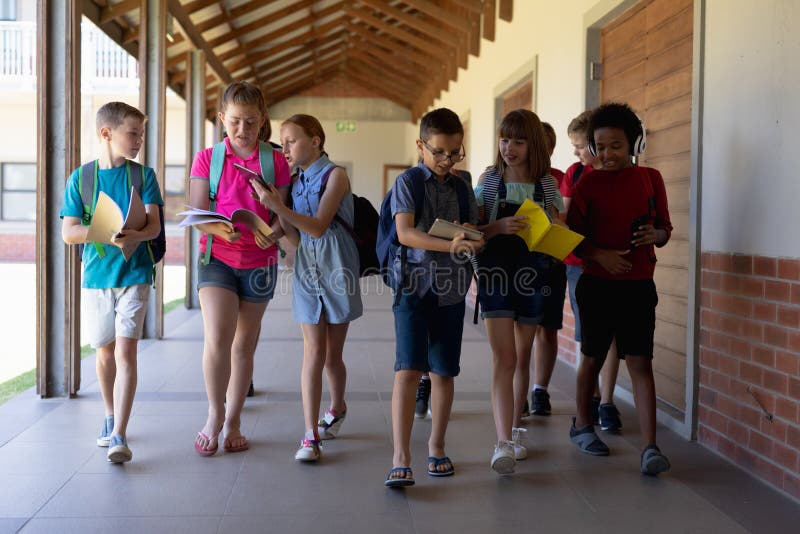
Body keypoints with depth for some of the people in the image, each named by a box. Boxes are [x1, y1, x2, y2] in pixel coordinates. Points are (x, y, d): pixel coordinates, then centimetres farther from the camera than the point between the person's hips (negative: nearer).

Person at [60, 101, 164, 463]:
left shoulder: (143, 175, 2)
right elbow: (68, 233, -5)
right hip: (96, 276, 2)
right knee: (105, 352, 14)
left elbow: (154, 225, -8)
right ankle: (110, 417, 36)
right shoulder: (80, 178, 2)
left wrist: (134, 236, -30)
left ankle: (119, 436, -12)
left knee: (126, 351, -12)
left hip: (134, 274, -2)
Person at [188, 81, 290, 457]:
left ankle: (233, 422, 22)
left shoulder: (275, 161, 3)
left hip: (259, 262, 1)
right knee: (217, 338, -16)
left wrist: (273, 233, -23)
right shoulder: (207, 158, 2)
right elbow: (197, 213, -4)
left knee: (245, 344, 8)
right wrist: (219, 228, -25)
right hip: (216, 257, -1)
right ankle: (214, 415, 3)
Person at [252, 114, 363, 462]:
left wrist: (278, 206, -24)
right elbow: (297, 238, 7)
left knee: (332, 355, 8)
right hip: (306, 267, 4)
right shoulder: (297, 182, 10)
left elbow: (318, 226, -16)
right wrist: (278, 214, -9)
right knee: (313, 351, -4)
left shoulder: (335, 175, -6)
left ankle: (337, 407, 36)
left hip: (335, 267, -4)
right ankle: (311, 435, -5)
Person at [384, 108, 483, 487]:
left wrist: (474, 242, -12)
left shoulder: (462, 189, 12)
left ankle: (436, 445, 25)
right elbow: (405, 232, -17)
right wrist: (449, 245, -30)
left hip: (451, 288, 4)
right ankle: (400, 458, -9)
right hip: (414, 283, -4)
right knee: (408, 370, -11)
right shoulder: (408, 182, -3)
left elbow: (473, 232, 13)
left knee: (443, 371, 9)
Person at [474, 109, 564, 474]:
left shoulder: (547, 185, 5)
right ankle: (503, 443, -16)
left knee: (522, 358, 11)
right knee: (504, 358, -11)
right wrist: (500, 227, -20)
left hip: (533, 275, 2)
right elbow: (475, 230, -1)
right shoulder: (489, 181, 2)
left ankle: (513, 432, 26)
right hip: (496, 273, -2)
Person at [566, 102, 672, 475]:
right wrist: (600, 254, -19)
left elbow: (665, 231, 11)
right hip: (597, 286, -1)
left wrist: (654, 234, -12)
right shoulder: (589, 184, -1)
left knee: (640, 362, -5)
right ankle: (582, 425, 32)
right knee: (593, 357, 12)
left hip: (638, 286, 1)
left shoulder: (651, 179, 4)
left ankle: (650, 448, -6)